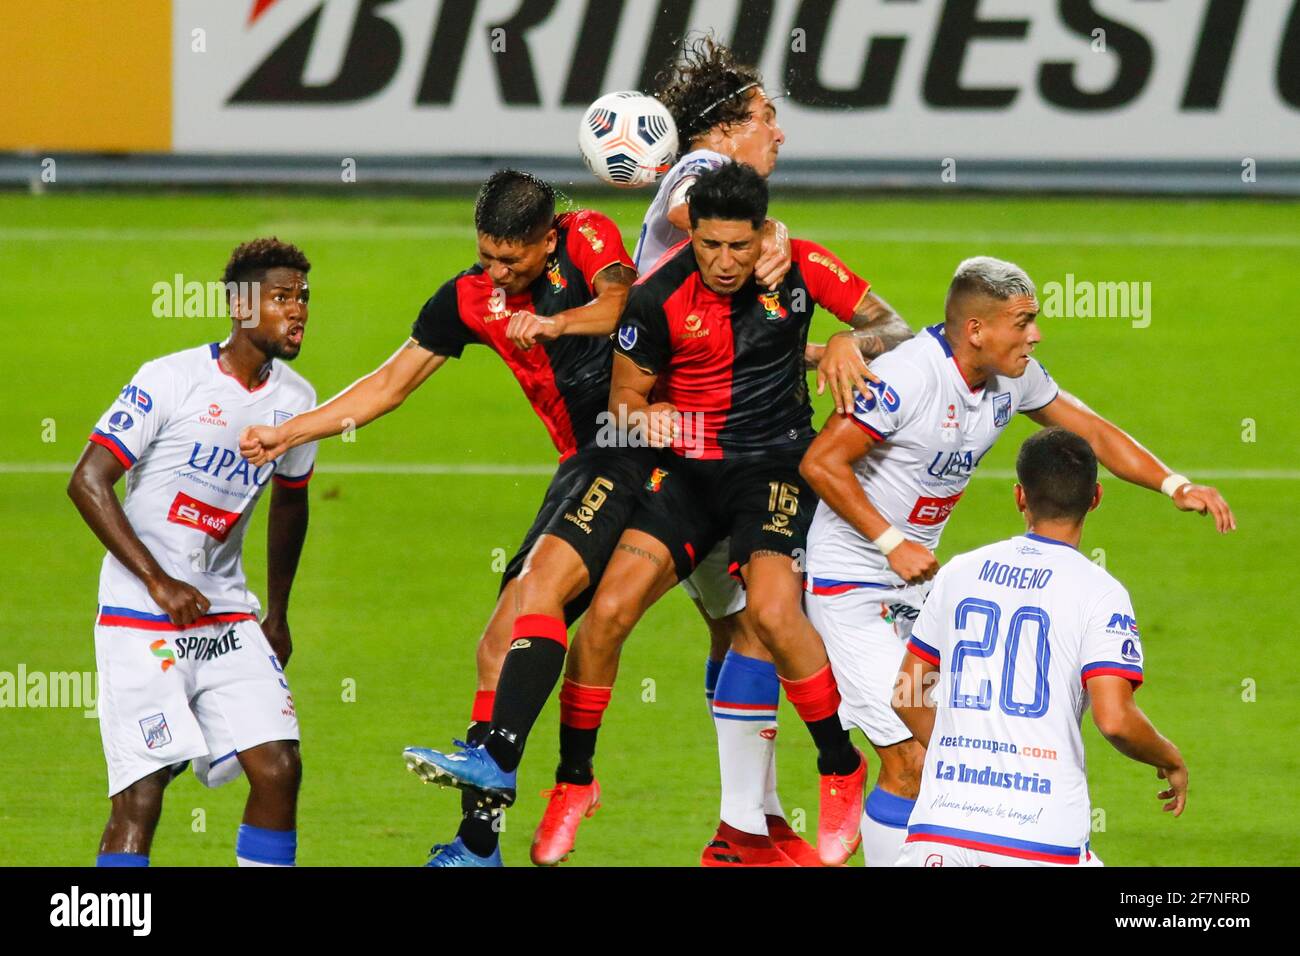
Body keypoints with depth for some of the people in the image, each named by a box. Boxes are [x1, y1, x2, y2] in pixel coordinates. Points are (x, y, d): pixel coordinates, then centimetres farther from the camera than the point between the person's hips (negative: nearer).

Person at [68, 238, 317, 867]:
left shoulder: (294, 401, 7)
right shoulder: (171, 380, -11)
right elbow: (88, 482, -13)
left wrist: (277, 616, 26)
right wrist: (160, 583, -18)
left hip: (227, 617, 6)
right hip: (141, 619, -6)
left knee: (278, 768, -5)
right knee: (141, 795, -12)